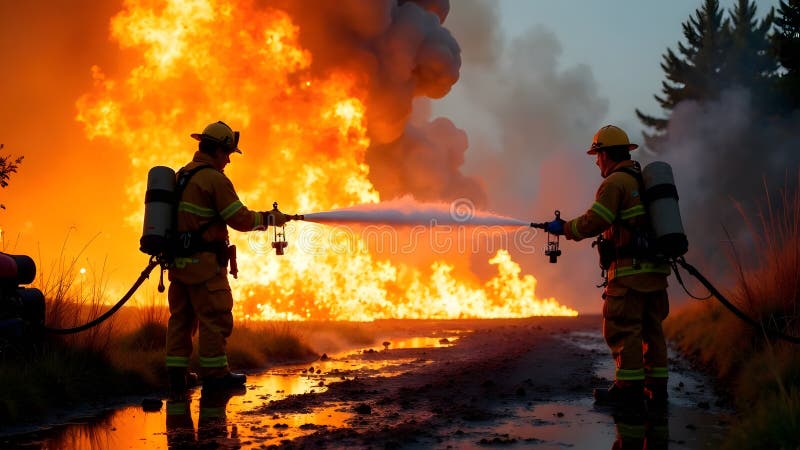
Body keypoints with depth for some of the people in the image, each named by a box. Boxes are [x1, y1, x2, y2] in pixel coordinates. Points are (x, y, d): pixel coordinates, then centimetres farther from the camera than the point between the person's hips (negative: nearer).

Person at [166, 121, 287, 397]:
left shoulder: (181, 175, 14)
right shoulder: (215, 179, -12)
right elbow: (240, 219, -14)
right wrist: (270, 218, -1)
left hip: (179, 260, 9)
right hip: (203, 261, -9)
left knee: (181, 317, 11)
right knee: (215, 318, -1)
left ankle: (177, 374, 13)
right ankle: (215, 374, 2)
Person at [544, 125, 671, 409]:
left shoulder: (615, 182, -8)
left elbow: (592, 223, -15)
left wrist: (563, 228, -1)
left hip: (630, 269, -9)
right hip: (656, 268, 9)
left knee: (622, 329, -5)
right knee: (651, 329, 11)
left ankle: (629, 388, -6)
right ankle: (656, 387, 13)